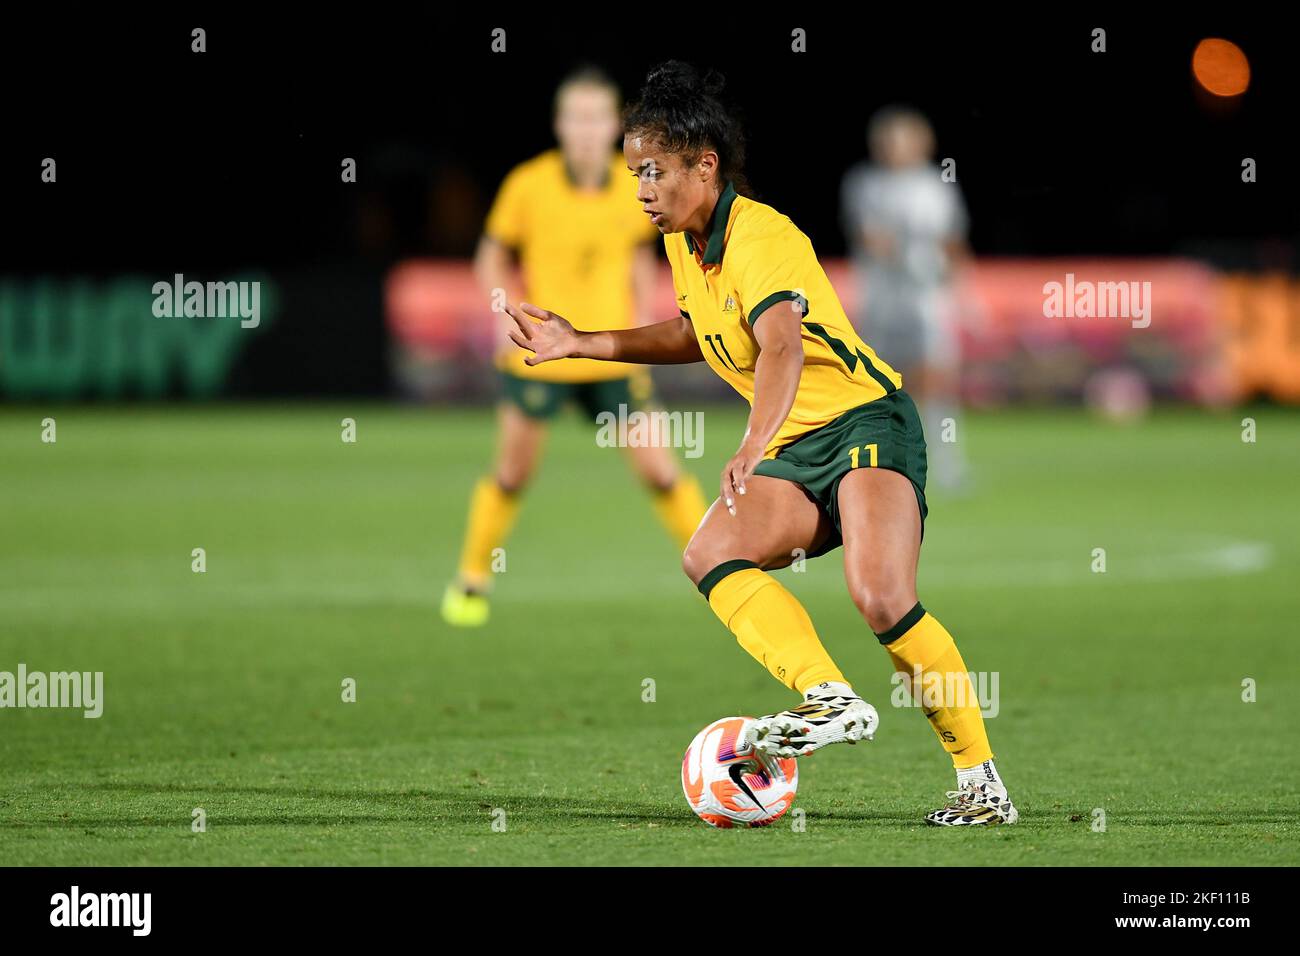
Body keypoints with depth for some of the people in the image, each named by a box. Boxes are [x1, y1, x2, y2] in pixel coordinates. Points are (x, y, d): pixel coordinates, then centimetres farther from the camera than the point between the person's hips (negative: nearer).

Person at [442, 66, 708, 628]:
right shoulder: (529, 185, -11)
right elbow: (492, 258, 1)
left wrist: (642, 324, 4)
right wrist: (507, 316, -13)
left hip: (614, 358, 1)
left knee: (659, 471, -1)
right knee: (512, 474, 4)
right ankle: (471, 581, 23)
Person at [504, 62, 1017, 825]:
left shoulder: (760, 235, -19)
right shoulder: (684, 242, 10)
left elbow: (783, 346, -36)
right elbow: (700, 335, 29)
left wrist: (755, 446, -52)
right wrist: (583, 345, 23)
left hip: (867, 424, -9)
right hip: (799, 450, 9)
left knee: (882, 599, -25)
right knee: (711, 555, -14)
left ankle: (982, 782, -14)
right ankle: (830, 700, -25)